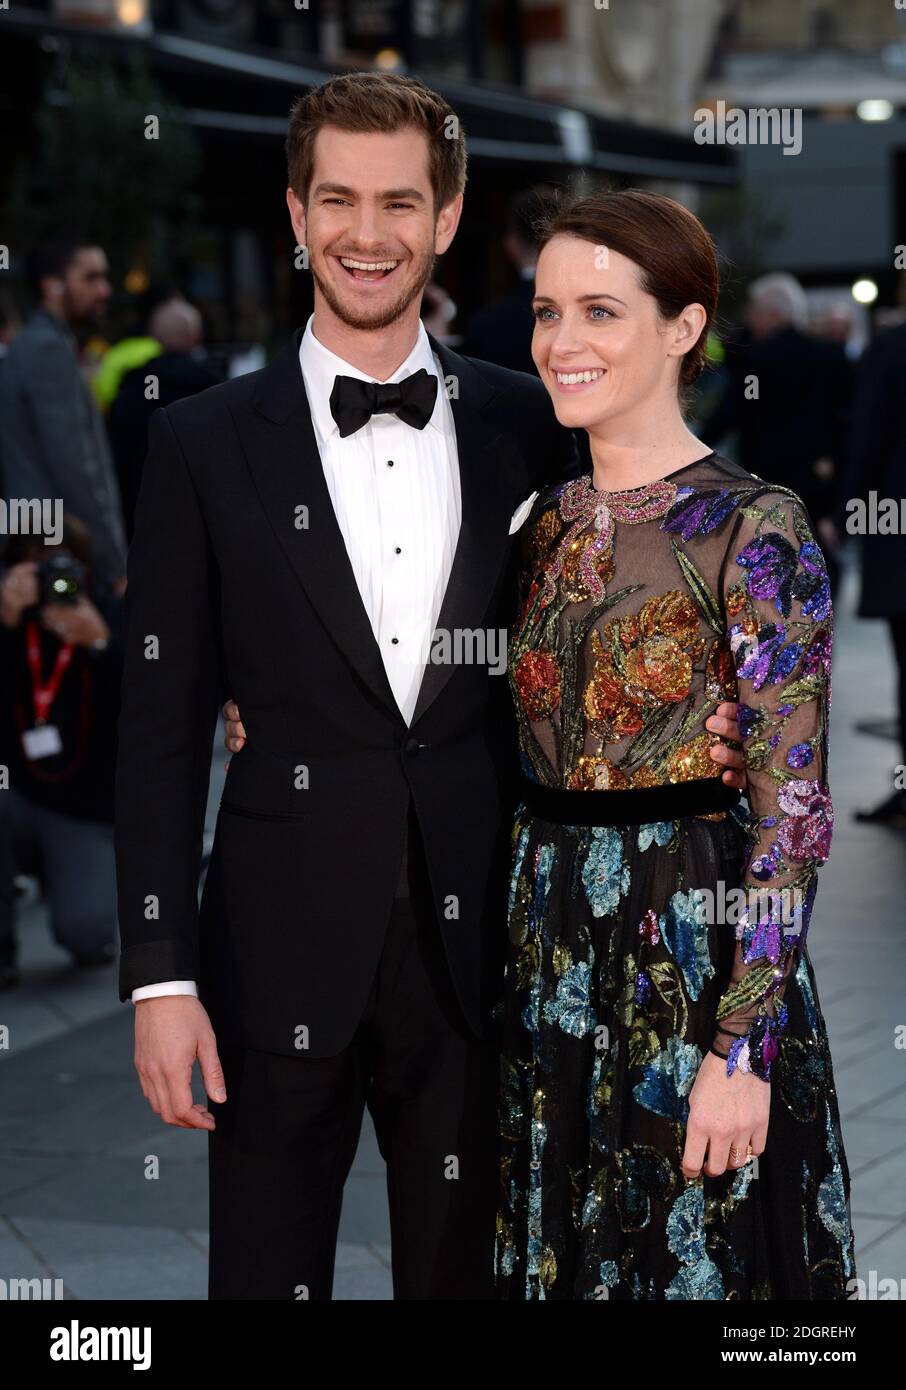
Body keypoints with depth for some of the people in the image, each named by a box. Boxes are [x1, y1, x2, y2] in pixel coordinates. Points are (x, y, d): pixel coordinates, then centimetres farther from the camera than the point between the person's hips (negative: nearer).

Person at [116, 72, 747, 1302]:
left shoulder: (529, 427, 5)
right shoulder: (207, 443, -1)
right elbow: (163, 727, -2)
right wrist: (160, 977, -7)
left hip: (477, 957, 2)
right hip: (286, 959, -2)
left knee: (462, 1271, 12)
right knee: (269, 1274, 5)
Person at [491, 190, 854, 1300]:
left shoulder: (752, 528, -12)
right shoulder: (545, 523, 8)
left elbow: (795, 804, -15)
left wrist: (744, 1050, -20)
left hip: (693, 953, -6)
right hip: (546, 948, 6)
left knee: (692, 1255, 5)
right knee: (560, 1254, 15)